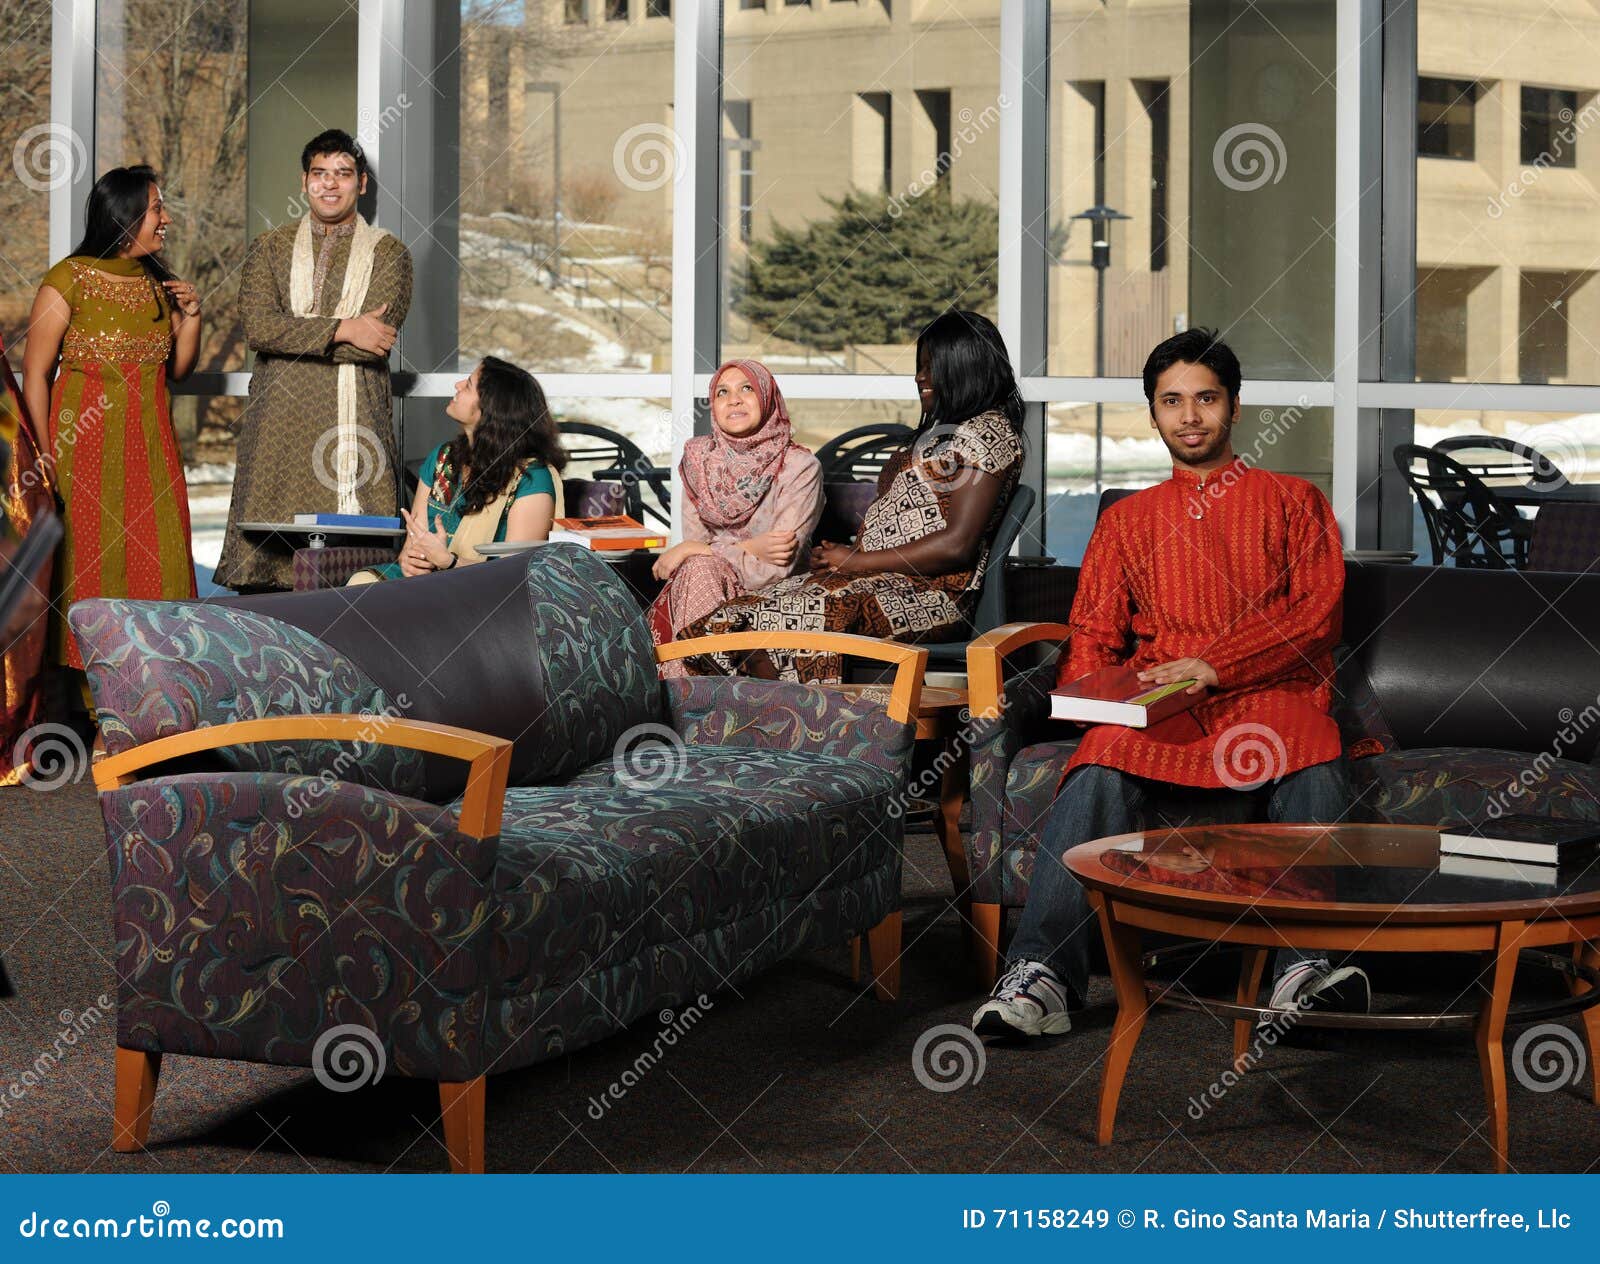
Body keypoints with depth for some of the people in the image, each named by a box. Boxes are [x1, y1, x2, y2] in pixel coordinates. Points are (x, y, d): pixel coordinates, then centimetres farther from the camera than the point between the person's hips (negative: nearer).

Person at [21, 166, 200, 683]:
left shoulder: (158, 282, 10)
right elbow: (35, 372, -7)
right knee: (85, 563, -3)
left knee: (158, 561, 1)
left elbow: (177, 369, 19)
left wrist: (190, 315, 2)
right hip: (84, 442, -5)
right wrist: (42, 456, -13)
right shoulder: (70, 279, -7)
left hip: (150, 445, 5)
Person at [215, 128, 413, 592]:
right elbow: (257, 326, -2)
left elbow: (377, 337, -5)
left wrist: (291, 336, -4)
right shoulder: (270, 248, 15)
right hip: (279, 427, 1)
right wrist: (342, 330, -9)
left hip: (356, 425, -1)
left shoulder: (389, 253, 11)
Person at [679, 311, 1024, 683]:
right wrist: (845, 554, 3)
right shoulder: (942, 429, 28)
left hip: (927, 596, -9)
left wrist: (858, 560, -10)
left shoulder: (990, 431, -4)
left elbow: (957, 546, -14)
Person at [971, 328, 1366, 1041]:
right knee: (1097, 774, -34)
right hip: (1154, 706, 1)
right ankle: (1043, 975, -43)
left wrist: (1217, 663, -12)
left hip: (1267, 692, -1)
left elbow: (1319, 611, 4)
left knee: (1314, 776, -38)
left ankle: (1309, 972, -47)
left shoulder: (1291, 501, 19)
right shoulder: (1125, 520, 27)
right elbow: (1094, 634, 19)